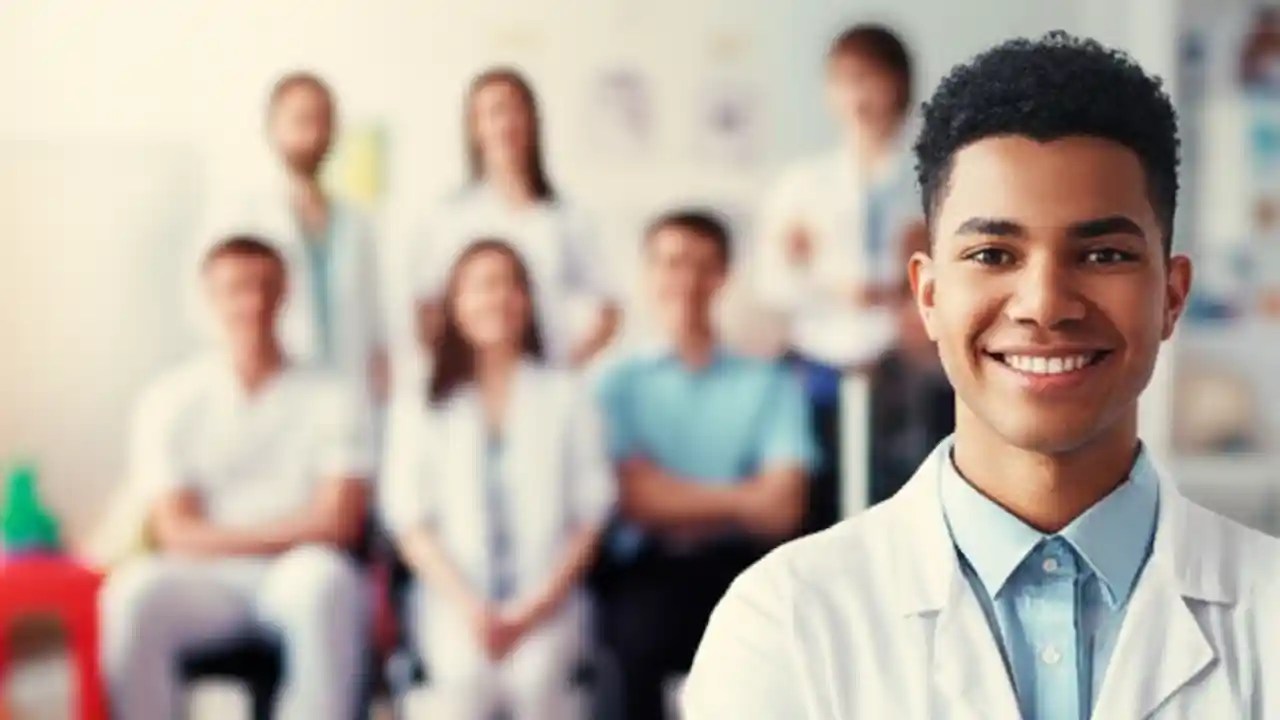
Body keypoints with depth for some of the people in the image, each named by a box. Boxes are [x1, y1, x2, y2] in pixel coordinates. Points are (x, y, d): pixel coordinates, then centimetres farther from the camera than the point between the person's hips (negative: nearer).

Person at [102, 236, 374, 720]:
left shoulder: (330, 398, 5)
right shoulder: (170, 400, 7)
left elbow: (338, 522, -4)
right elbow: (178, 534, 0)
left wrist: (225, 536, -5)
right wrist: (288, 530, -7)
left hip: (298, 576, -1)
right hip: (206, 583, 1)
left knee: (322, 580, -36)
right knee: (134, 591, -31)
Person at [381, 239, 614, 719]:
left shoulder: (567, 397, 11)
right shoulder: (421, 407, 12)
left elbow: (590, 516, 6)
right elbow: (410, 519, 5)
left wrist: (534, 608, -8)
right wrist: (468, 607, -11)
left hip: (547, 601, 0)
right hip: (458, 601, 0)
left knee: (534, 678, -28)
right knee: (464, 677, -28)